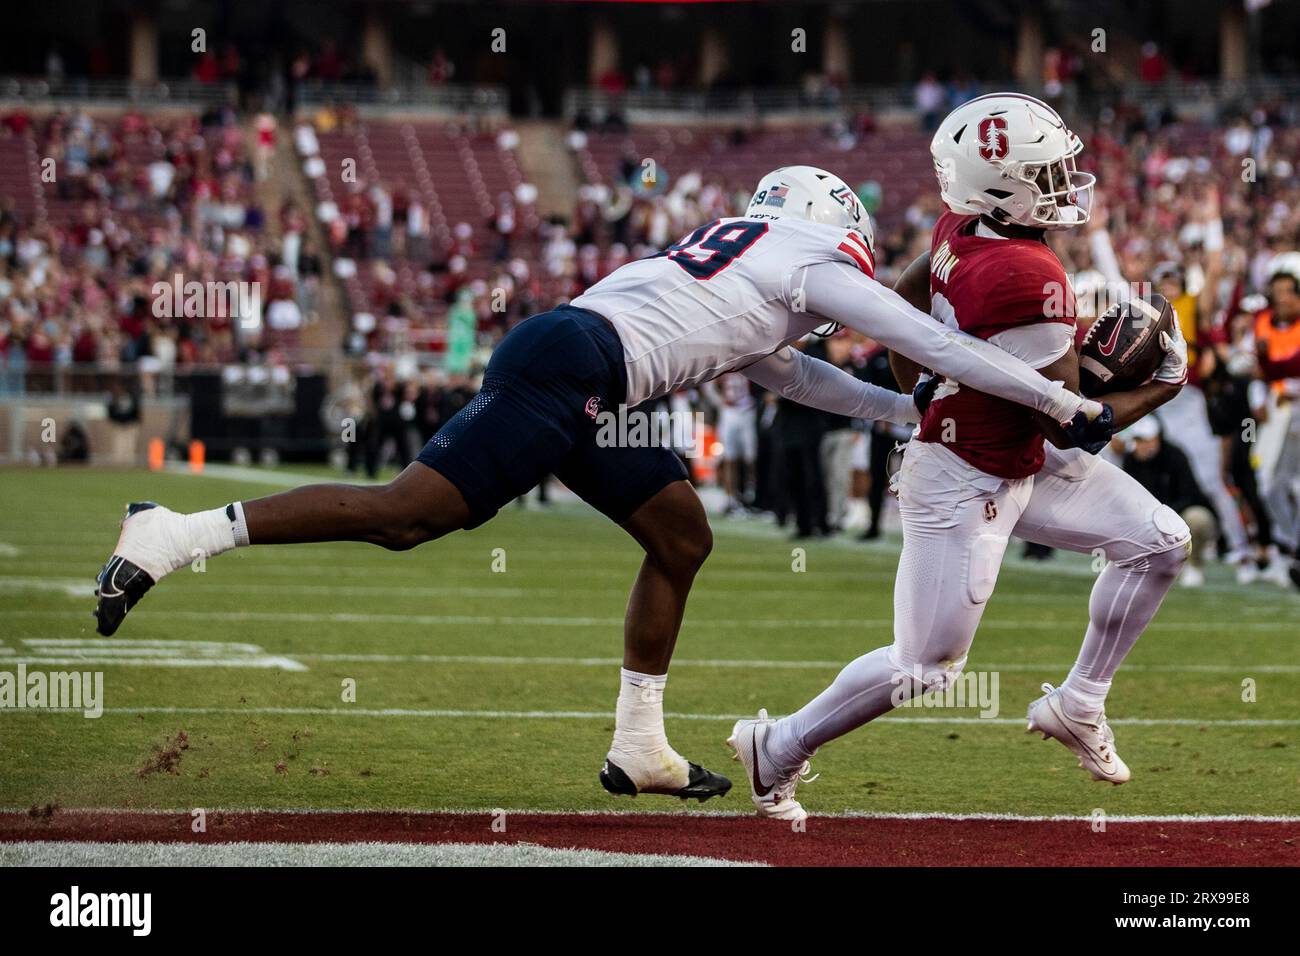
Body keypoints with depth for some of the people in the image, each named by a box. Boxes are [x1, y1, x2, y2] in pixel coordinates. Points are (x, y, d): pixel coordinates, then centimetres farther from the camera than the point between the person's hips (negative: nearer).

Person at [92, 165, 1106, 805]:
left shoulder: (740, 255, 31)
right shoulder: (814, 261, 6)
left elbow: (786, 371, 43)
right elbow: (938, 344, 7)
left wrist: (911, 412, 43)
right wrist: (1065, 405, 14)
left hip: (581, 391, 10)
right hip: (568, 364, -10)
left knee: (682, 535, 17)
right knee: (406, 512, -16)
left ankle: (640, 748, 16)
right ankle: (175, 536, -19)